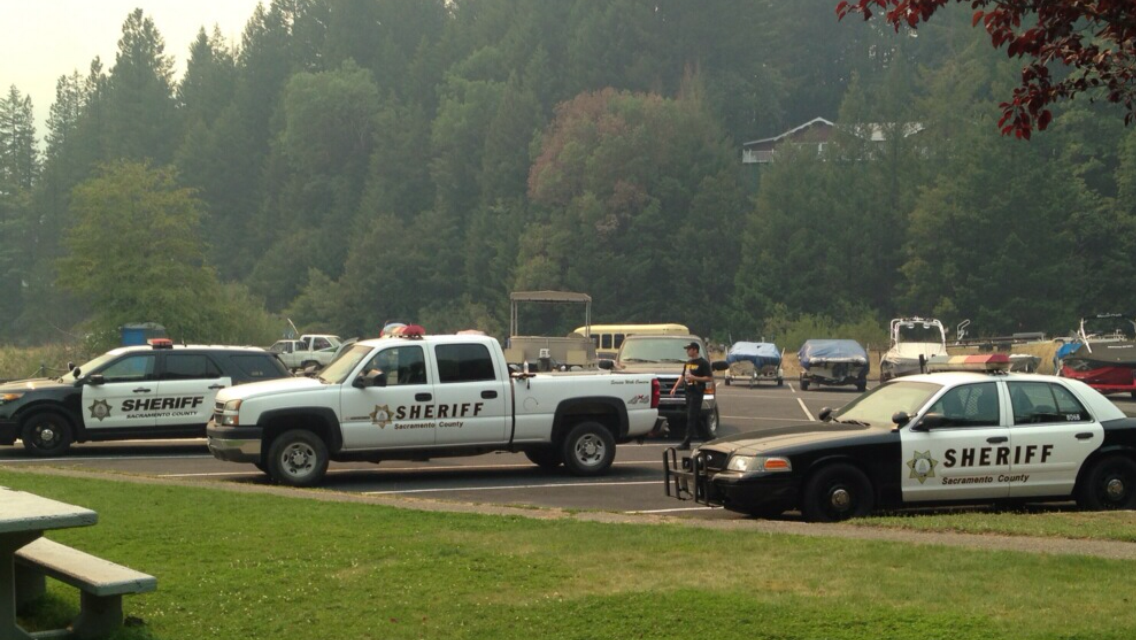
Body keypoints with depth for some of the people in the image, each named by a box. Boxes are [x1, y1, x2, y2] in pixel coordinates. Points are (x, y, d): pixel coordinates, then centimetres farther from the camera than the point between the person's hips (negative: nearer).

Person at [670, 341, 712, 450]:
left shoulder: (703, 363, -9)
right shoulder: (688, 363, 16)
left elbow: (710, 378, -13)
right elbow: (682, 376, 25)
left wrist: (694, 378, -18)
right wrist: (675, 388, 15)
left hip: (697, 393, -8)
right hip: (688, 392, 8)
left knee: (691, 417, -10)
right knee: (697, 416, 12)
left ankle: (686, 442, -12)